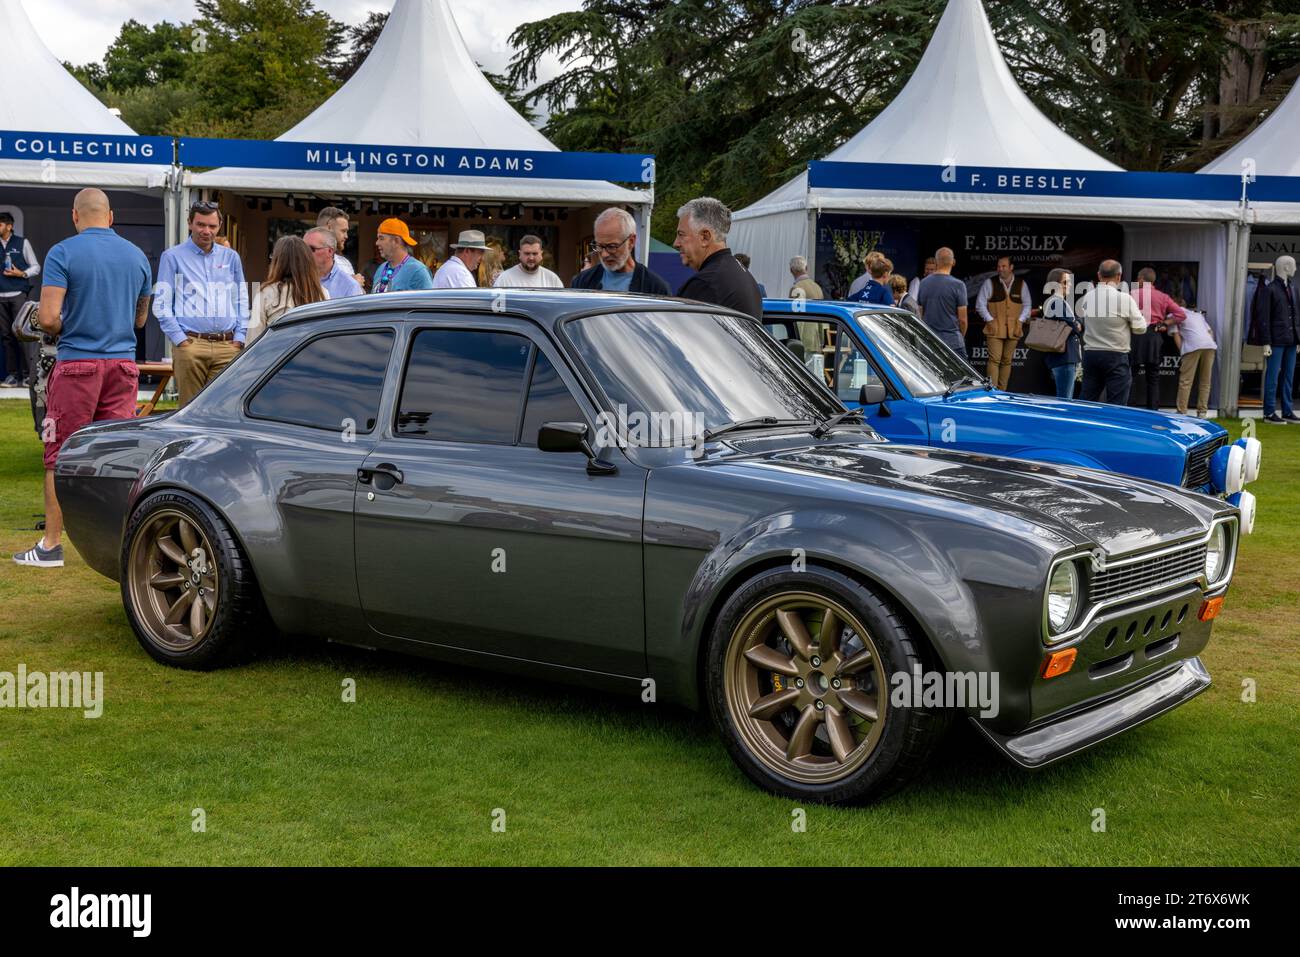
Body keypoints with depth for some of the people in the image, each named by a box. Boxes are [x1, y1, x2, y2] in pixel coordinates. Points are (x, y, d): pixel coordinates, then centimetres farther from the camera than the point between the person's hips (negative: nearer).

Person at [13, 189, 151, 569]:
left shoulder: (63, 253, -7)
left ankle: (51, 544, 7)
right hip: (123, 365, 4)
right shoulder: (137, 256, 8)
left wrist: (64, 329, 7)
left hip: (78, 363, -4)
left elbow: (47, 318, -14)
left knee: (60, 455, 4)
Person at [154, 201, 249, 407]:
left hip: (227, 346, 3)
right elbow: (161, 304, 3)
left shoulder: (231, 257, 18)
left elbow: (242, 301, 20)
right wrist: (180, 340, -7)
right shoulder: (173, 256, 8)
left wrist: (239, 339, 7)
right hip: (190, 345, -3)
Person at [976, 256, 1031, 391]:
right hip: (995, 329, -3)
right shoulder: (989, 283, 1)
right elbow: (980, 304, 3)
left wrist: (1021, 321, 3)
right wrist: (990, 320, -5)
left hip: (1013, 329, 3)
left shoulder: (1021, 284, 8)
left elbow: (1027, 305, 16)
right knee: (994, 360, -11)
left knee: (1007, 361, 6)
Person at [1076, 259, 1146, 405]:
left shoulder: (1087, 297, 3)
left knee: (1087, 402, 10)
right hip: (1116, 356, -5)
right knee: (1116, 405, -3)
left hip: (1090, 354, 5)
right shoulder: (1124, 298, -12)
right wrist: (1140, 315, 13)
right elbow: (1140, 328, -5)